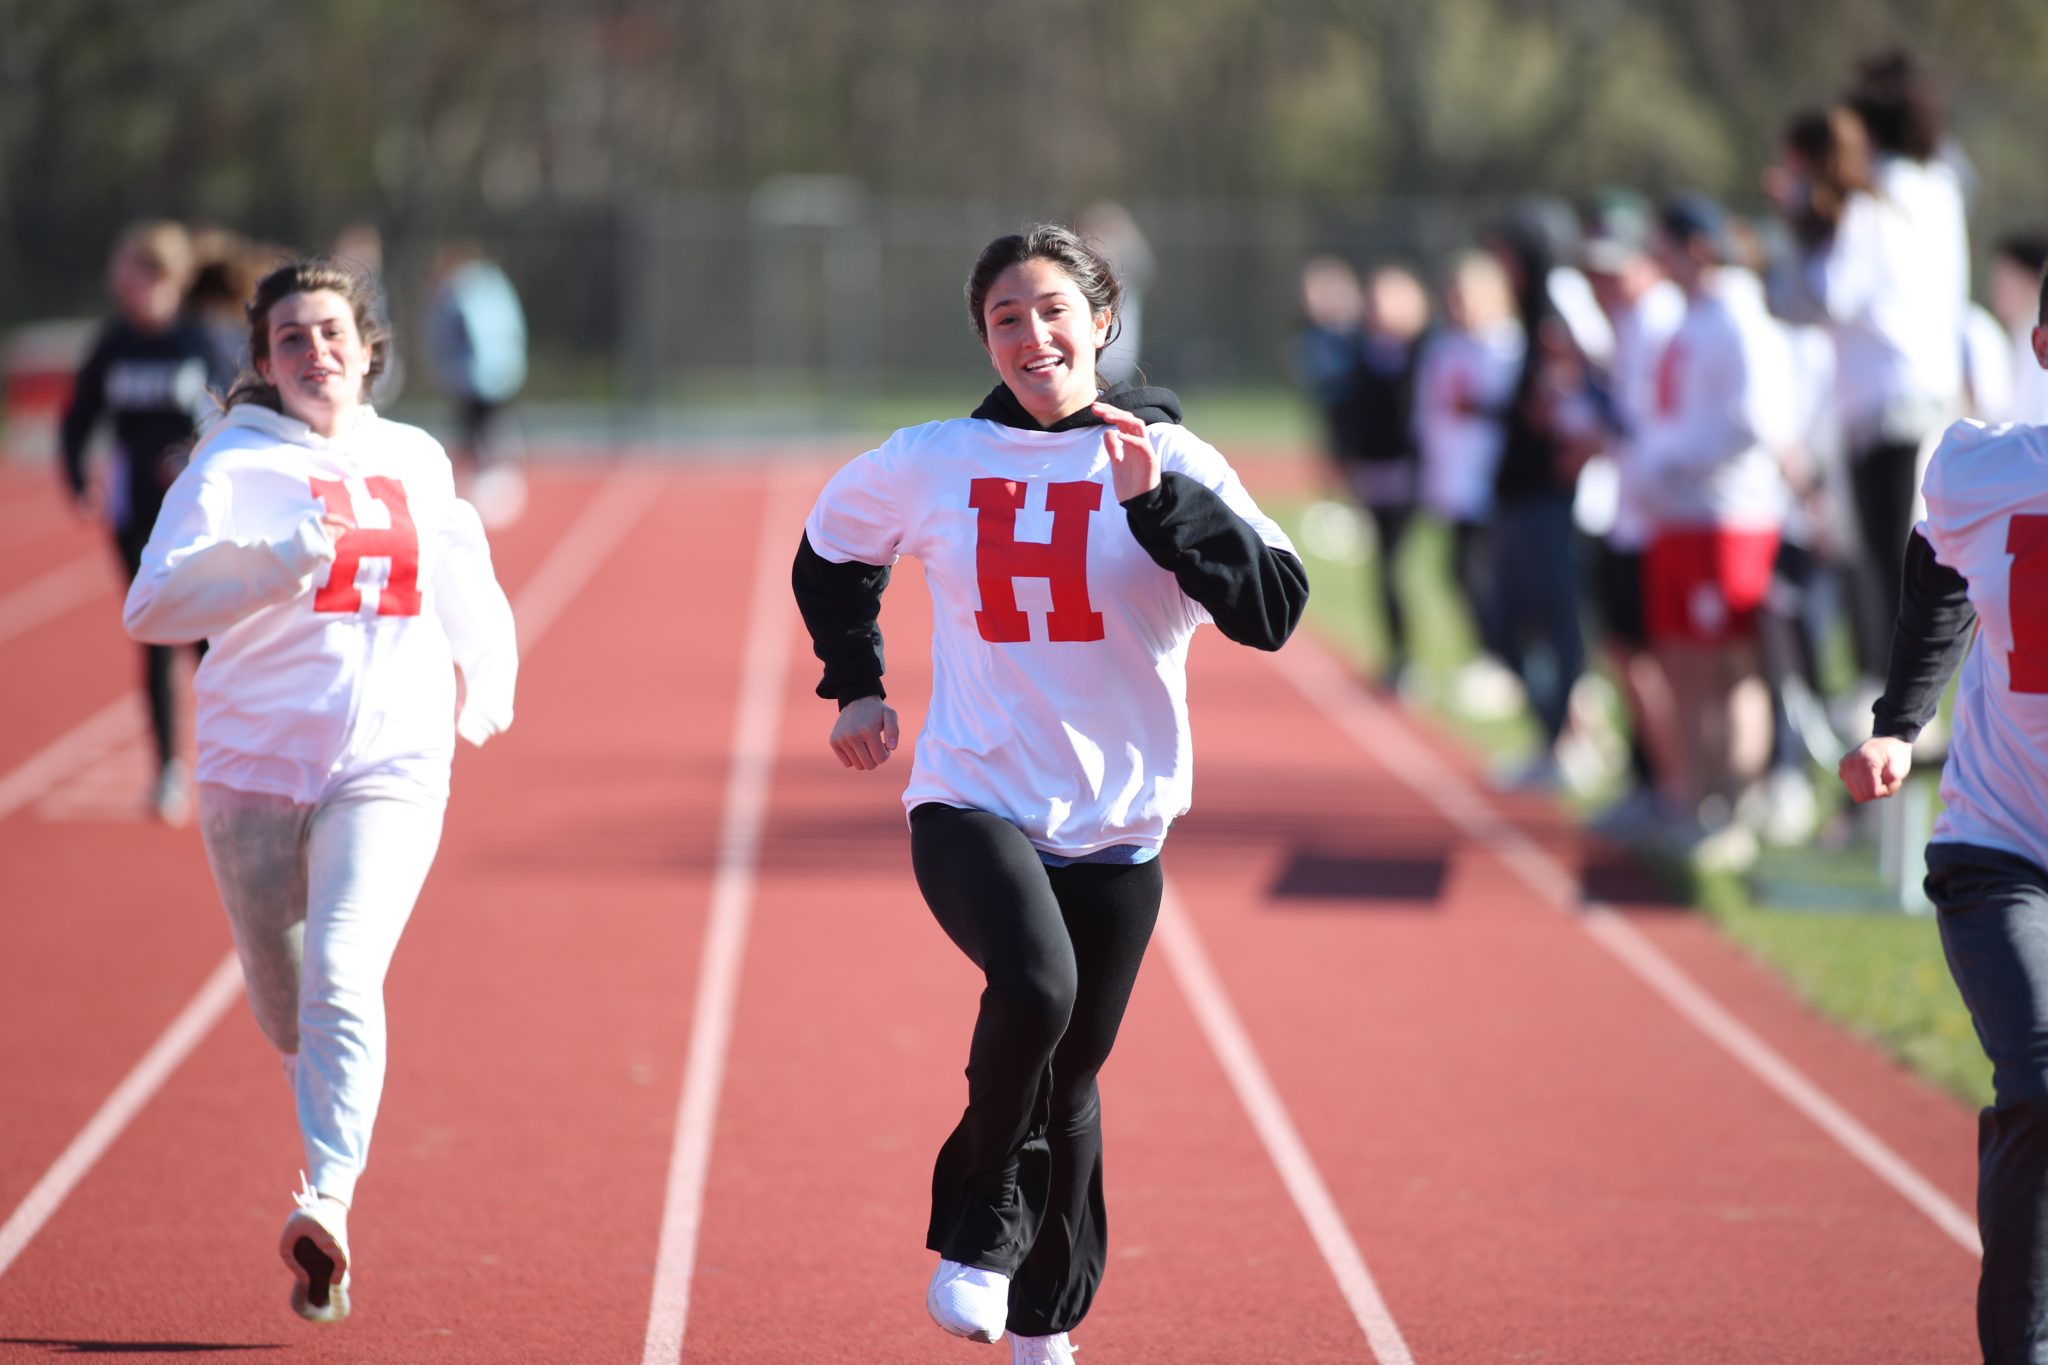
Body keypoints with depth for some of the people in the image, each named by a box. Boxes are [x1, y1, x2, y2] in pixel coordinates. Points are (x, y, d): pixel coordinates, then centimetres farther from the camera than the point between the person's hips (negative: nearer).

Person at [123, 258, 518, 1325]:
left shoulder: (417, 460, 8)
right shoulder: (234, 465, -3)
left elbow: (463, 578, 29)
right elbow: (153, 606, -17)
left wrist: (483, 685, 28)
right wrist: (277, 562, -28)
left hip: (392, 764, 0)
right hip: (256, 759, 0)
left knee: (342, 974, -22)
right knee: (284, 1007, 12)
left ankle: (328, 1199, -32)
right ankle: (332, 1130, 44)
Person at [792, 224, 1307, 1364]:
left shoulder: (1171, 460, -2)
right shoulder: (934, 463, 2)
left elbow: (1277, 608, -15)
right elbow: (830, 554, 23)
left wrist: (1159, 499, -22)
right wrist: (857, 685, 18)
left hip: (1116, 821, 1)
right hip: (971, 802, -1)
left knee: (1070, 1076, 11)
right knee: (1036, 985, -29)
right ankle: (979, 1225, -7)